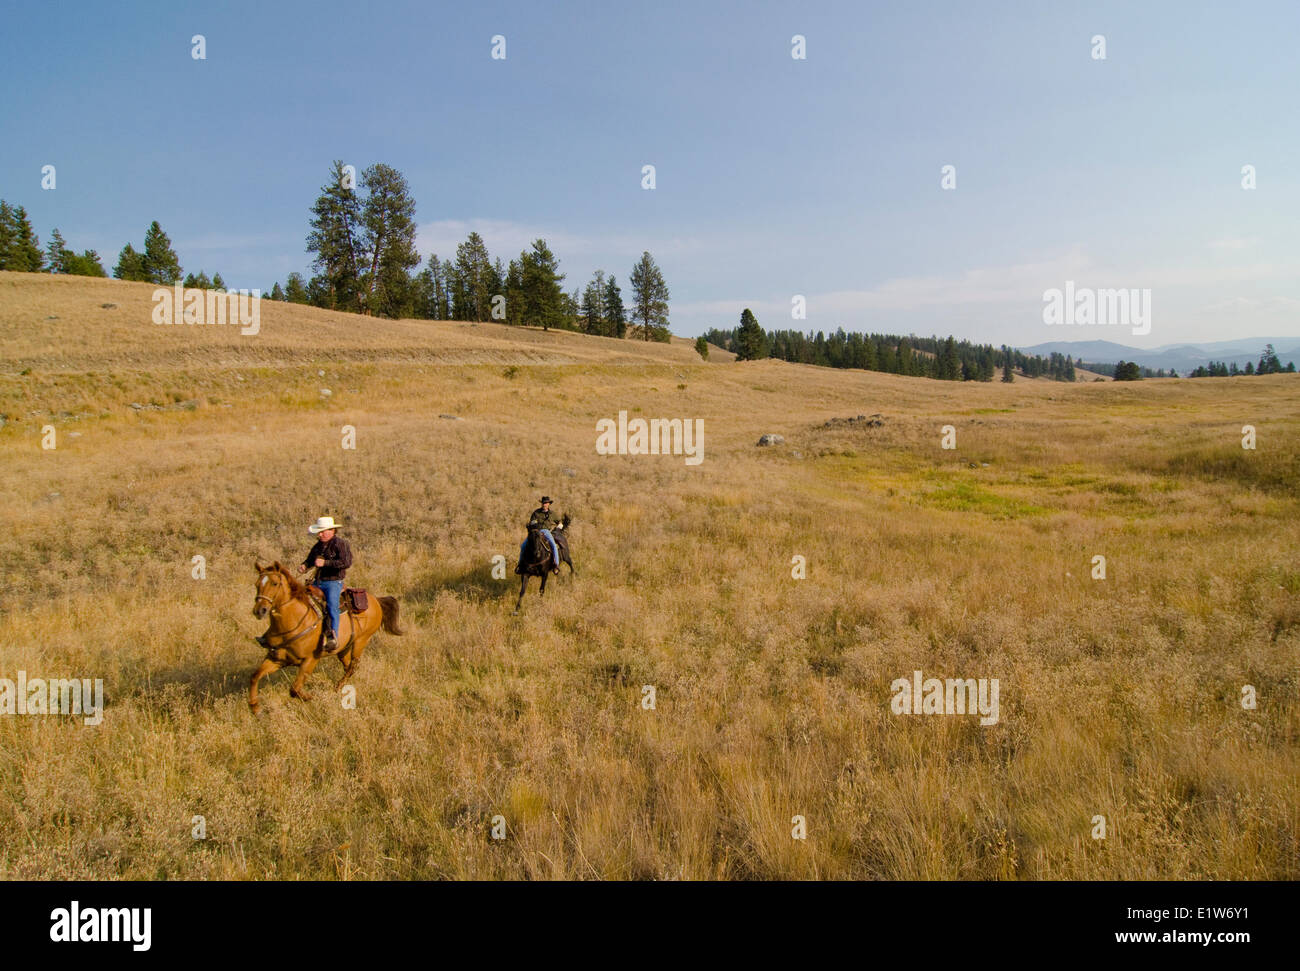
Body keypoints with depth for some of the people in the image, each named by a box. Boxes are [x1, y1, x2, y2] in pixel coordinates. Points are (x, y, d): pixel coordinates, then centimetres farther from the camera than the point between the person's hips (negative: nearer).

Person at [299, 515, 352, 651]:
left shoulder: (340, 543, -7)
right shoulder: (318, 546, 15)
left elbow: (346, 562, -20)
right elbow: (310, 559, 33)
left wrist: (325, 562, -23)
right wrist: (304, 565, 8)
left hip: (334, 582, -8)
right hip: (318, 582, 8)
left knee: (331, 606, -29)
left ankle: (332, 636, -36)